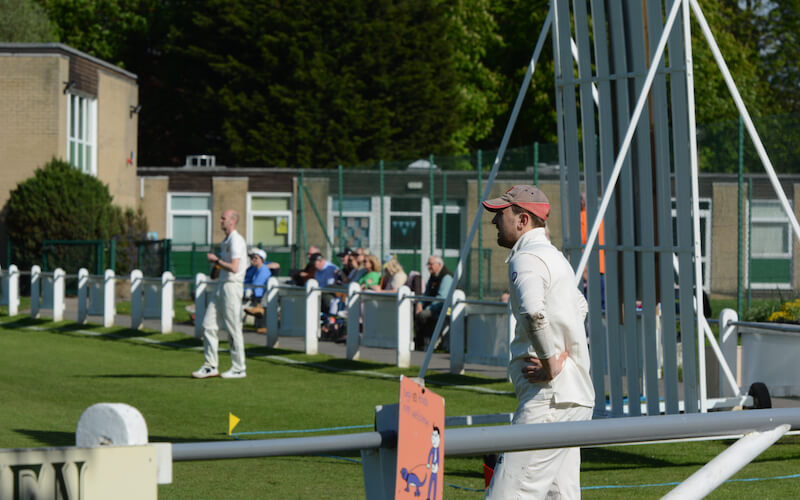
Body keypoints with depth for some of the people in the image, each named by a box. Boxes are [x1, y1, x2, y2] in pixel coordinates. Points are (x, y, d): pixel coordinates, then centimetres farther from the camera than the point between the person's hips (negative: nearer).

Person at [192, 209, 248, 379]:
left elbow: (234, 268, -23)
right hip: (222, 286, 10)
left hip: (232, 286, -10)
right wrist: (216, 261, 9)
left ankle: (239, 369, 4)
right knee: (208, 325, 6)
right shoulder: (226, 241, 17)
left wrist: (217, 260, -11)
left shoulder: (236, 240, -14)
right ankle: (210, 366, 10)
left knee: (234, 329, -4)